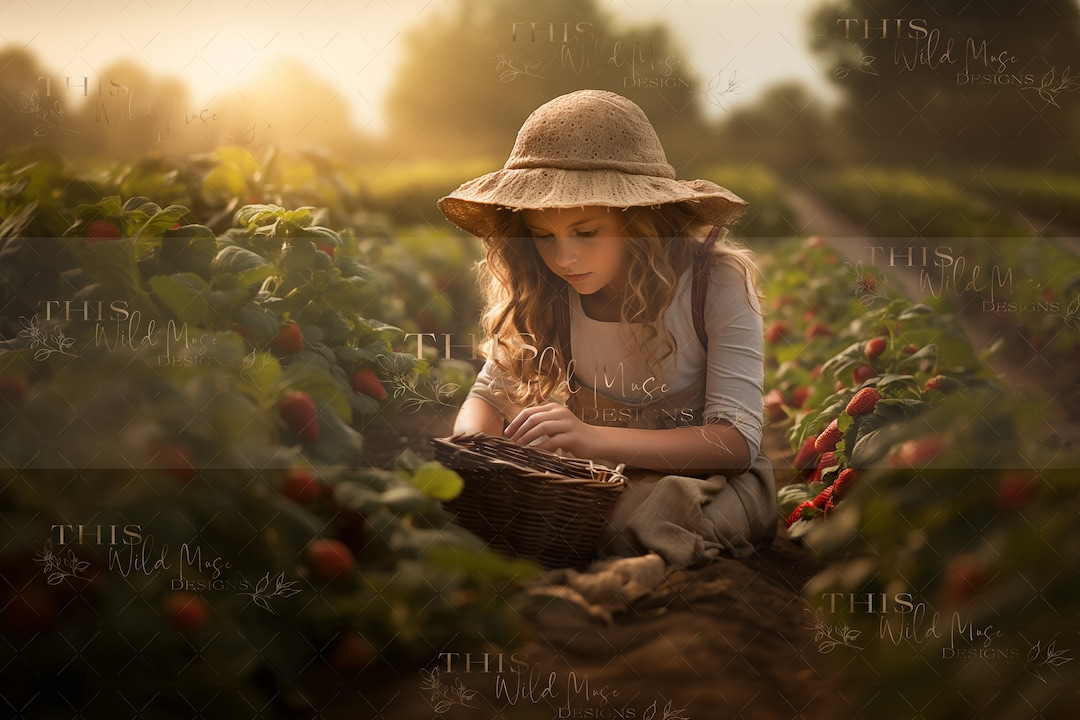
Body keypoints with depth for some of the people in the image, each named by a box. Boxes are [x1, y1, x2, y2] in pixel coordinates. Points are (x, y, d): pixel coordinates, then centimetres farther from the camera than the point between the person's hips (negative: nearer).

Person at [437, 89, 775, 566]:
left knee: (650, 515, -37)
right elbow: (490, 394, 3)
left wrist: (595, 438, -40)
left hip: (707, 477, -2)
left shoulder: (718, 283, -18)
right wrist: (474, 441, -24)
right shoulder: (545, 294, -7)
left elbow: (739, 440, -24)